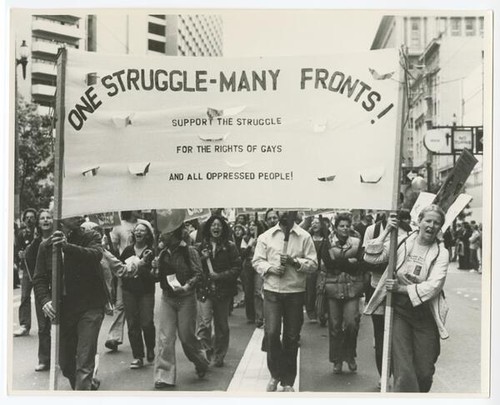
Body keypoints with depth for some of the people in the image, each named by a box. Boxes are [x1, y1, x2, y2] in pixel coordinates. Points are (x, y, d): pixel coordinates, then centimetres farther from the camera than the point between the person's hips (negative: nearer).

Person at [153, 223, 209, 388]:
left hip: (186, 299, -4)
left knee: (186, 336, 4)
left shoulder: (189, 251, -8)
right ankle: (165, 376, 4)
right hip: (167, 298, 4)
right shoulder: (163, 254, 7)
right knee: (165, 337, -2)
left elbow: (198, 273, -9)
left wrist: (187, 286, -23)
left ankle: (201, 363, 32)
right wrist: (155, 267, -1)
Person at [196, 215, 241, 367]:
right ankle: (206, 350, -2)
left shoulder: (230, 246, 3)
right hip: (204, 290, 0)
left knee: (222, 325, 9)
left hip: (223, 290, 0)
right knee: (204, 323, -16)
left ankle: (219, 356, 23)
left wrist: (220, 276, -12)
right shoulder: (201, 246, 6)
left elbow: (237, 267, -1)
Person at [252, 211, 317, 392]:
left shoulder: (304, 236, 2)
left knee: (291, 337, 7)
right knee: (271, 333, -8)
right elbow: (257, 261, 5)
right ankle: (275, 374, 16)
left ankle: (288, 381, 22)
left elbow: (313, 263, 0)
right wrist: (270, 268, -13)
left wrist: (294, 261, -15)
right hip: (272, 291, 0)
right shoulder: (266, 236, 5)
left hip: (295, 292, 0)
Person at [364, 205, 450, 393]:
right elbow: (371, 257, -7)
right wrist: (386, 231, -13)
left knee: (425, 371, 10)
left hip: (425, 315, 1)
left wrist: (402, 288, -19)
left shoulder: (441, 253, -3)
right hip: (399, 310, 0)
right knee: (403, 370, -7)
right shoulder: (402, 242, -1)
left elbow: (434, 286, -14)